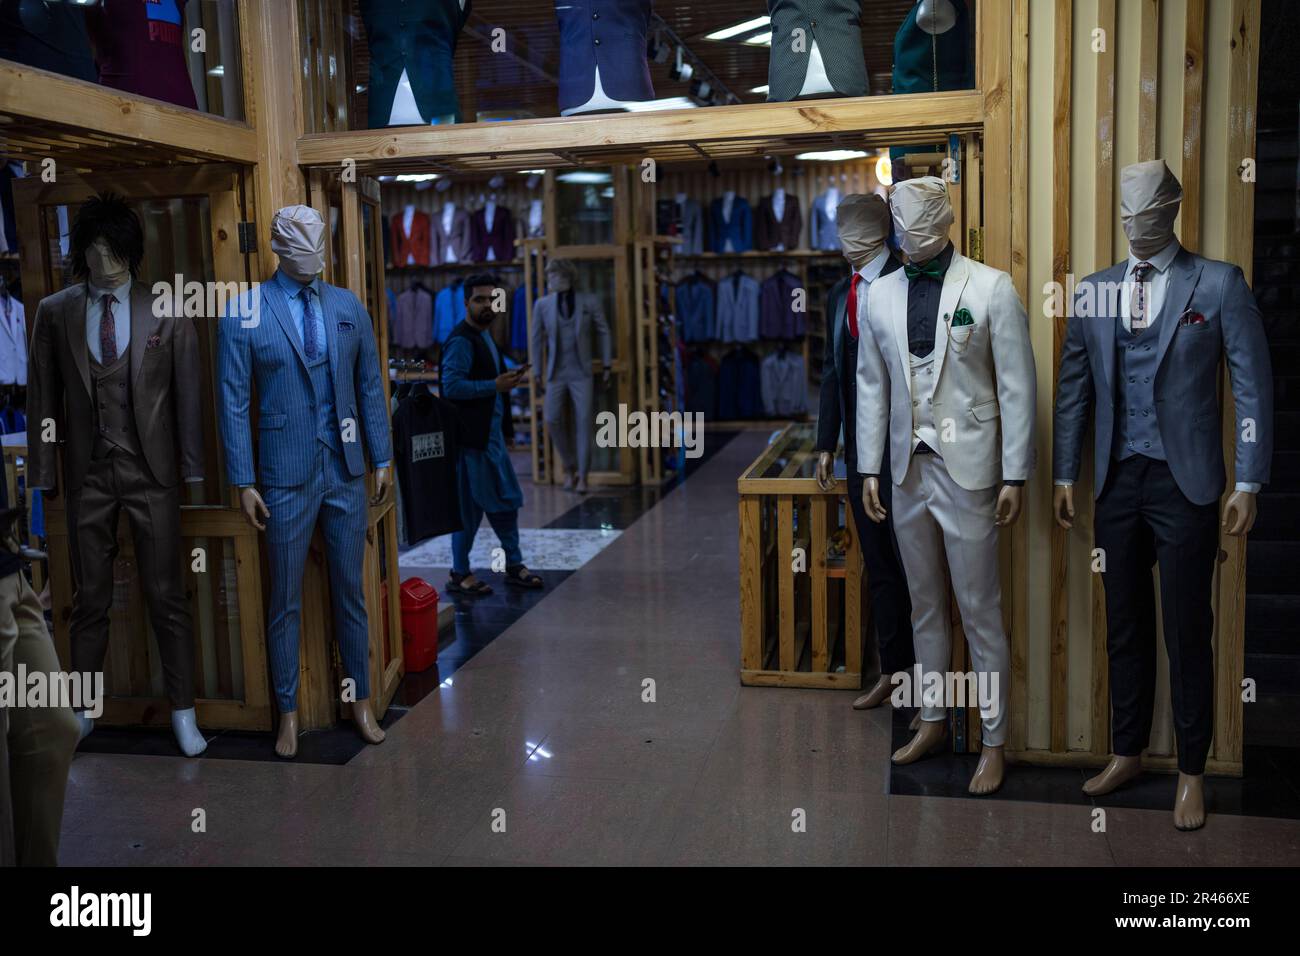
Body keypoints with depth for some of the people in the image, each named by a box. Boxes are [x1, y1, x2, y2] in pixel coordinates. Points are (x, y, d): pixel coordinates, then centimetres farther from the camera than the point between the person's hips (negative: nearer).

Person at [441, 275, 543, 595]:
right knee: (469, 507, -1)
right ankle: (460, 575, 10)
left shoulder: (485, 337, 16)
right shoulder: (461, 341, -15)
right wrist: (495, 385, -26)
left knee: (506, 500, 14)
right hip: (471, 436, -10)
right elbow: (451, 386, -24)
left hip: (491, 433, 10)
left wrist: (509, 381, 9)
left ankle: (514, 565, 25)